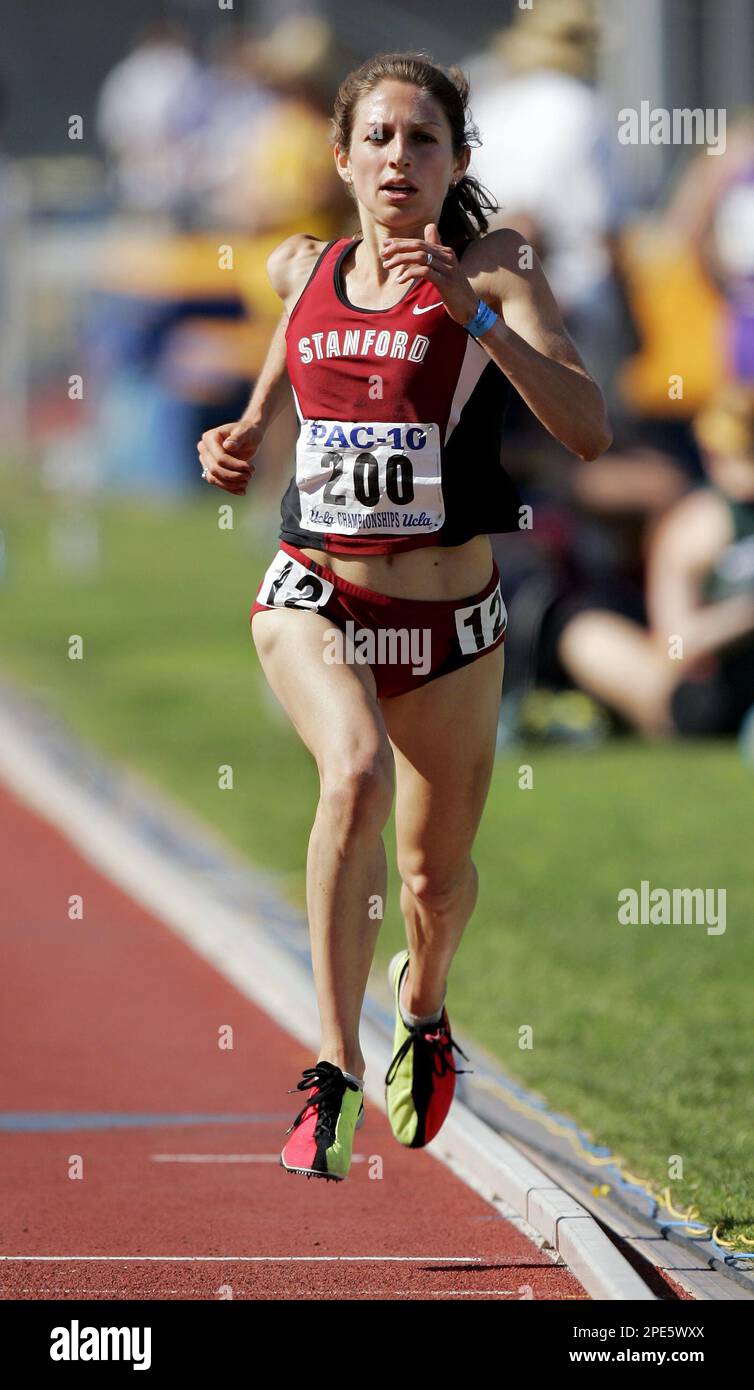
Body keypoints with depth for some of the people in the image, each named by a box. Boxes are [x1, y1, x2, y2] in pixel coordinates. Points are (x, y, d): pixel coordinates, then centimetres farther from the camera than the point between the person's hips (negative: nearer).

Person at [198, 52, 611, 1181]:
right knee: (357, 773, -31)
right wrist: (245, 432, 10)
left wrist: (474, 314, -30)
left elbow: (589, 430, -22)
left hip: (447, 620, 0)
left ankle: (422, 1005, 50)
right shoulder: (303, 269, 3)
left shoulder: (493, 273, -8)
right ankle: (335, 1071, -31)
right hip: (313, 600, 1)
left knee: (438, 875, 13)